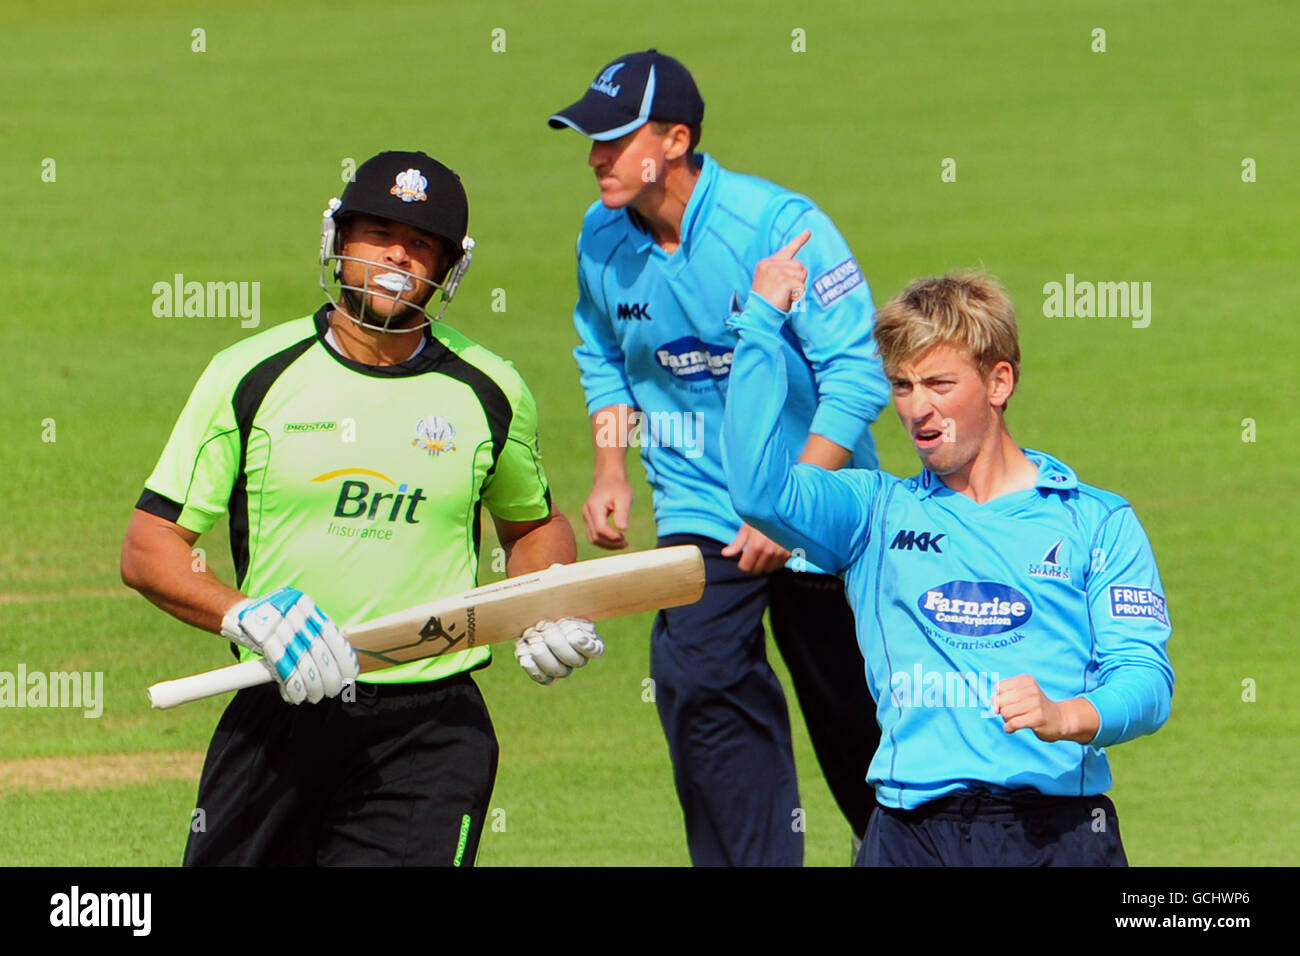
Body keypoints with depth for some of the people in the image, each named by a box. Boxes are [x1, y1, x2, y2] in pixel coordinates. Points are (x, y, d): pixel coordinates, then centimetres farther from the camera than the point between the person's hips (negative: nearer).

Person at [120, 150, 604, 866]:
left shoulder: (489, 392, 7)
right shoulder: (251, 375, 1)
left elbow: (533, 525, 25)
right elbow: (147, 550, 1)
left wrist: (552, 617, 4)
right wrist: (251, 616, -17)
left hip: (432, 732, 0)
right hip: (276, 719, 0)